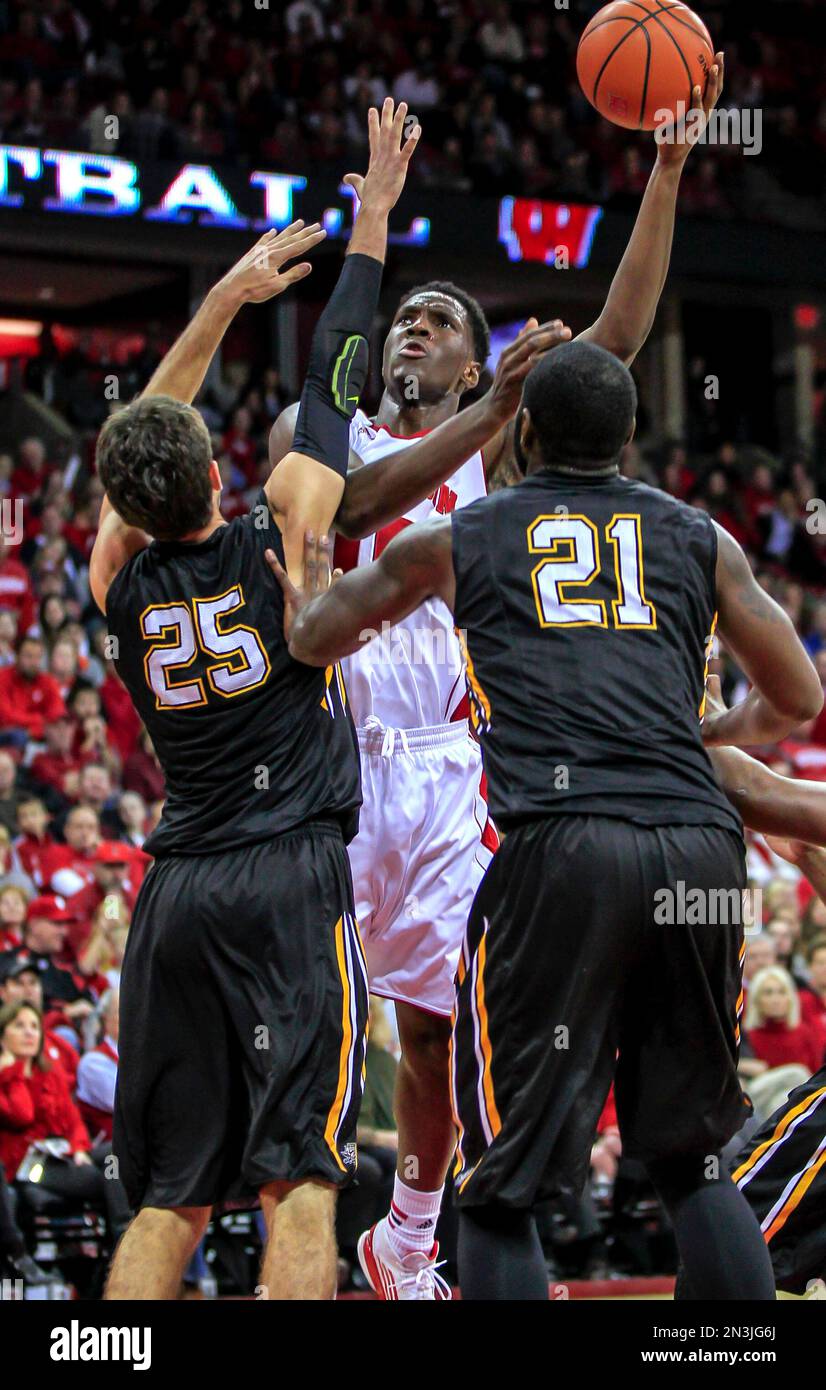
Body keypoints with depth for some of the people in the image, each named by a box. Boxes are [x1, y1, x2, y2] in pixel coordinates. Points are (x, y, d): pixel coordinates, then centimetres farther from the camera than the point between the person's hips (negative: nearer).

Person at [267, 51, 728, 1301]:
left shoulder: (498, 441, 13)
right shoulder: (316, 432, 12)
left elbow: (620, 334, 0)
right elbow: (348, 502, -12)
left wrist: (668, 166, -9)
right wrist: (497, 409, -22)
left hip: (447, 763, 0)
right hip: (325, 751, 0)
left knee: (435, 1019, 1)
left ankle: (408, 1243, 17)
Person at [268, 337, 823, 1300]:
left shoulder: (453, 541, 18)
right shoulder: (701, 538, 21)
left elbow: (313, 640, 34)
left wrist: (306, 589, 57)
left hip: (558, 846, -3)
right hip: (700, 847, 3)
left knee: (500, 1191, 3)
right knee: (688, 1161, 19)